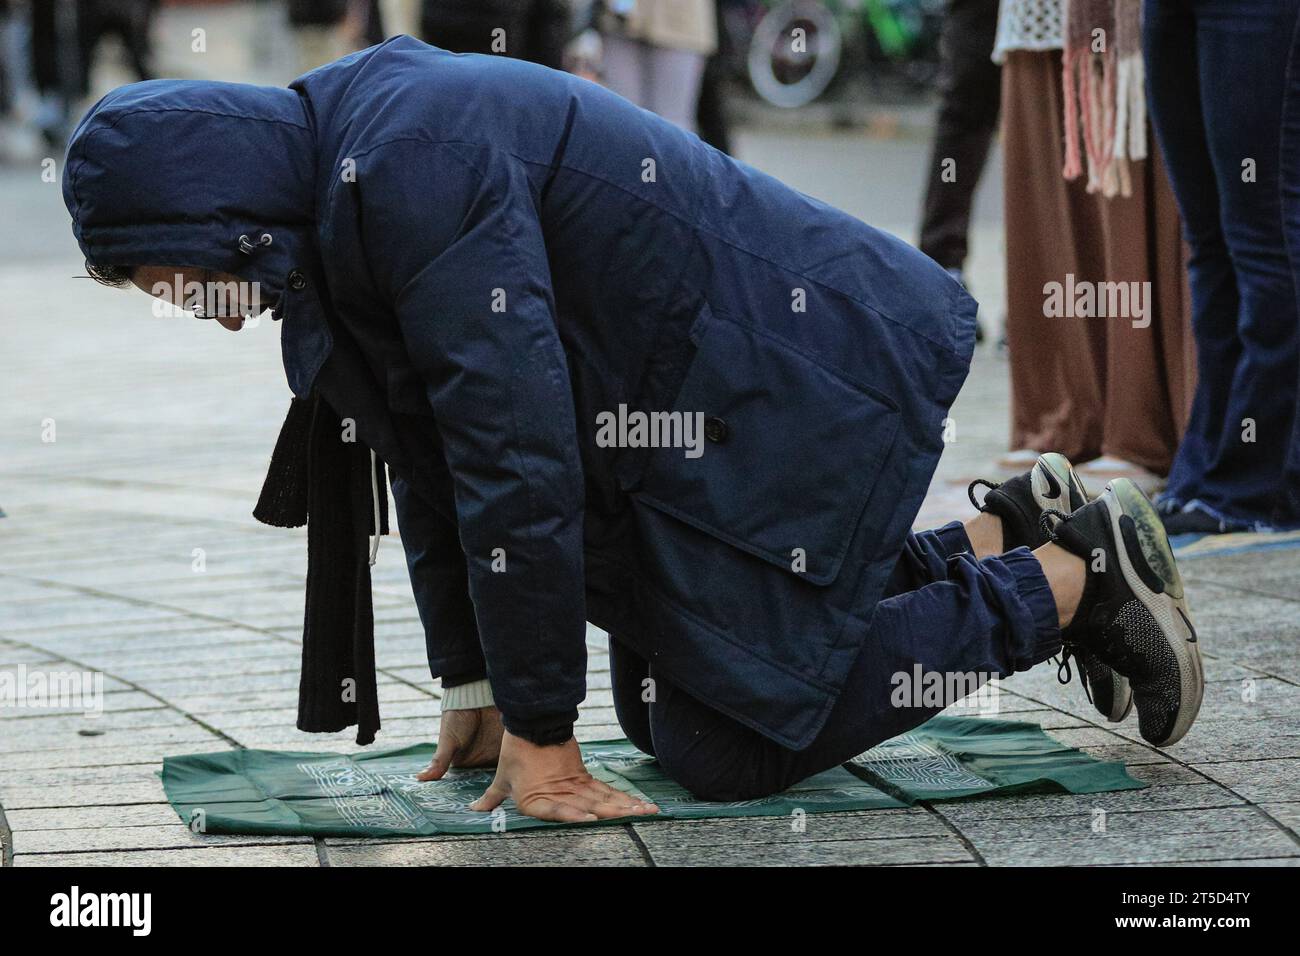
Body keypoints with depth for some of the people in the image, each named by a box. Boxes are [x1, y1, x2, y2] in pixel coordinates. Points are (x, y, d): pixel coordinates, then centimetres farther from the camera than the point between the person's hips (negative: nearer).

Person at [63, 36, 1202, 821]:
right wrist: (473, 689, 13)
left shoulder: (412, 169, -27)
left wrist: (541, 729, -22)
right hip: (694, 413, 10)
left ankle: (1074, 580, 2)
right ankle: (1008, 540, 23)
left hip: (804, 384, -10)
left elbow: (517, 448, -28)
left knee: (724, 742, -10)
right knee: (662, 709, 15)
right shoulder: (342, 177, 5)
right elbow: (426, 447, 13)